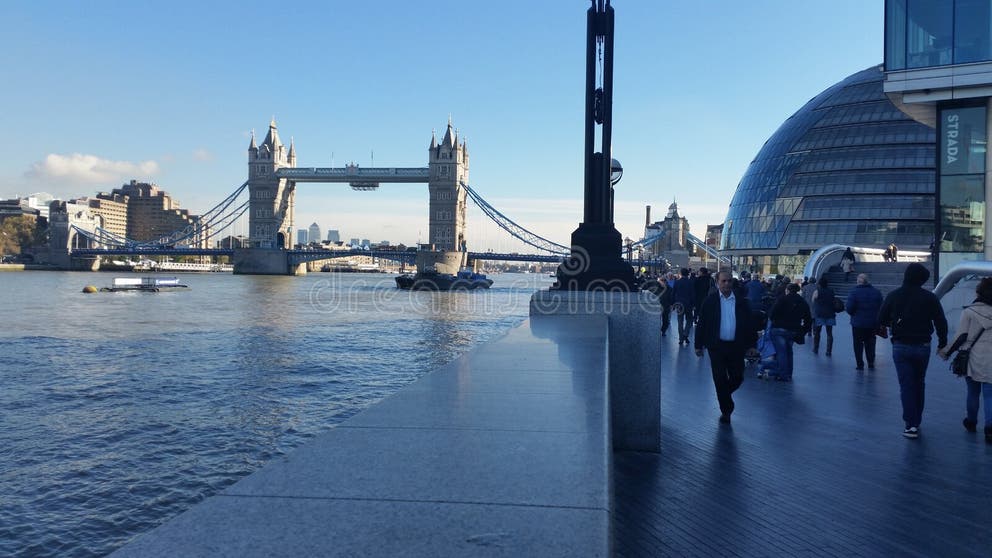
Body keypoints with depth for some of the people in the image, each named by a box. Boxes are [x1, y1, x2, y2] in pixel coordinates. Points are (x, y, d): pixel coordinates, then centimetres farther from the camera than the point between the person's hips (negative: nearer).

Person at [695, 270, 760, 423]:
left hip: (736, 346, 2)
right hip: (717, 346, -2)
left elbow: (750, 324, 7)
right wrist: (699, 345, -1)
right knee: (720, 379, 1)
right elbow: (701, 323, 0)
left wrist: (752, 344, 4)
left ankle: (724, 395, 37)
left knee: (737, 377, 6)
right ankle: (726, 410, 16)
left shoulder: (741, 301, 3)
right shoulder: (710, 301, -2)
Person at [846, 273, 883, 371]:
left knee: (858, 344, 6)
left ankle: (860, 364, 7)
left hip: (858, 323, -3)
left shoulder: (854, 292, -13)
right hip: (873, 323, 4)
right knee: (870, 343, 15)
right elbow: (881, 308, 3)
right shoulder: (877, 292, 0)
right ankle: (871, 364, 17)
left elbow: (849, 308, -17)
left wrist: (845, 305, 5)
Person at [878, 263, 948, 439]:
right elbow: (941, 322, -4)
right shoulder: (929, 297, -7)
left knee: (906, 385, 0)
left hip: (901, 347, -1)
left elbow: (881, 319, 1)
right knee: (919, 383, 16)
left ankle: (911, 424, -7)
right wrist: (942, 343, 9)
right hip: (922, 346, 1)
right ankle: (916, 421, 23)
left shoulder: (893, 296, -5)